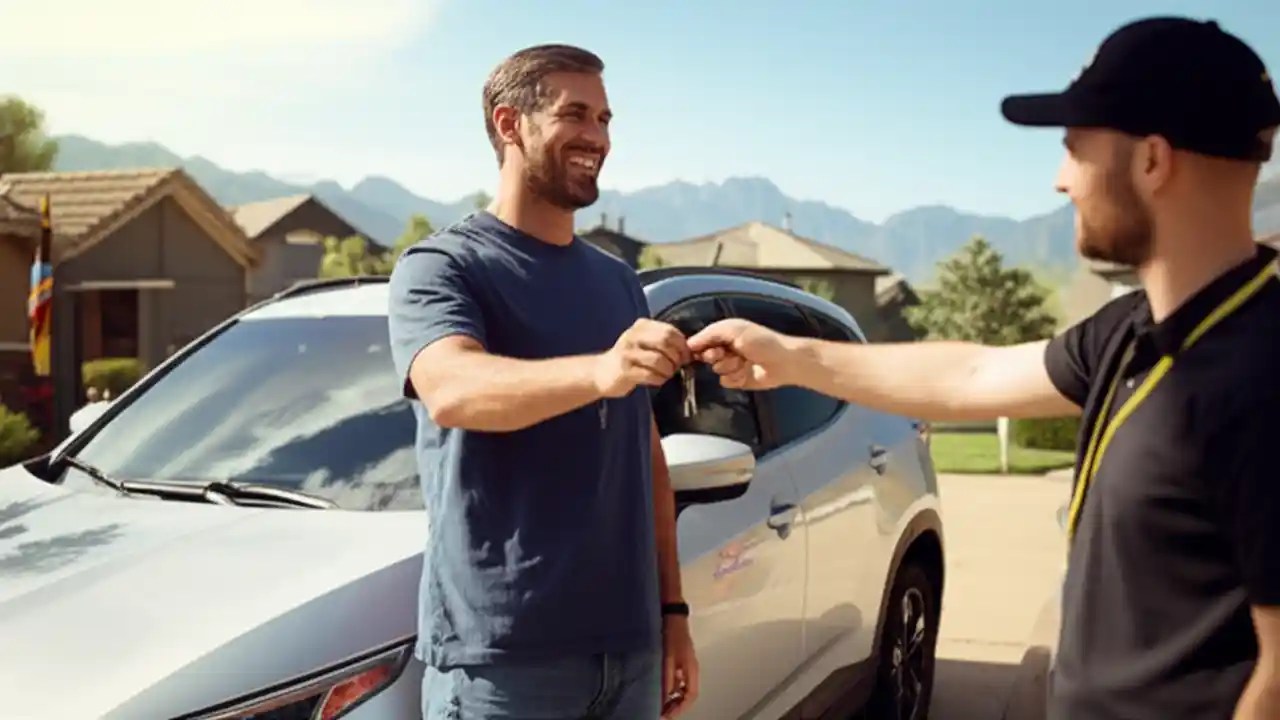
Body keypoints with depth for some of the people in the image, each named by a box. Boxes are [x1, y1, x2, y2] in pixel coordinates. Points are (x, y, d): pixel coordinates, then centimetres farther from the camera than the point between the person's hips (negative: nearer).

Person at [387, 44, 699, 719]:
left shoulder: (618, 281, 14)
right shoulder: (441, 267, -5)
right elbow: (452, 391, -26)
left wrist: (672, 609, 12)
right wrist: (599, 371, -42)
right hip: (500, 654, -6)